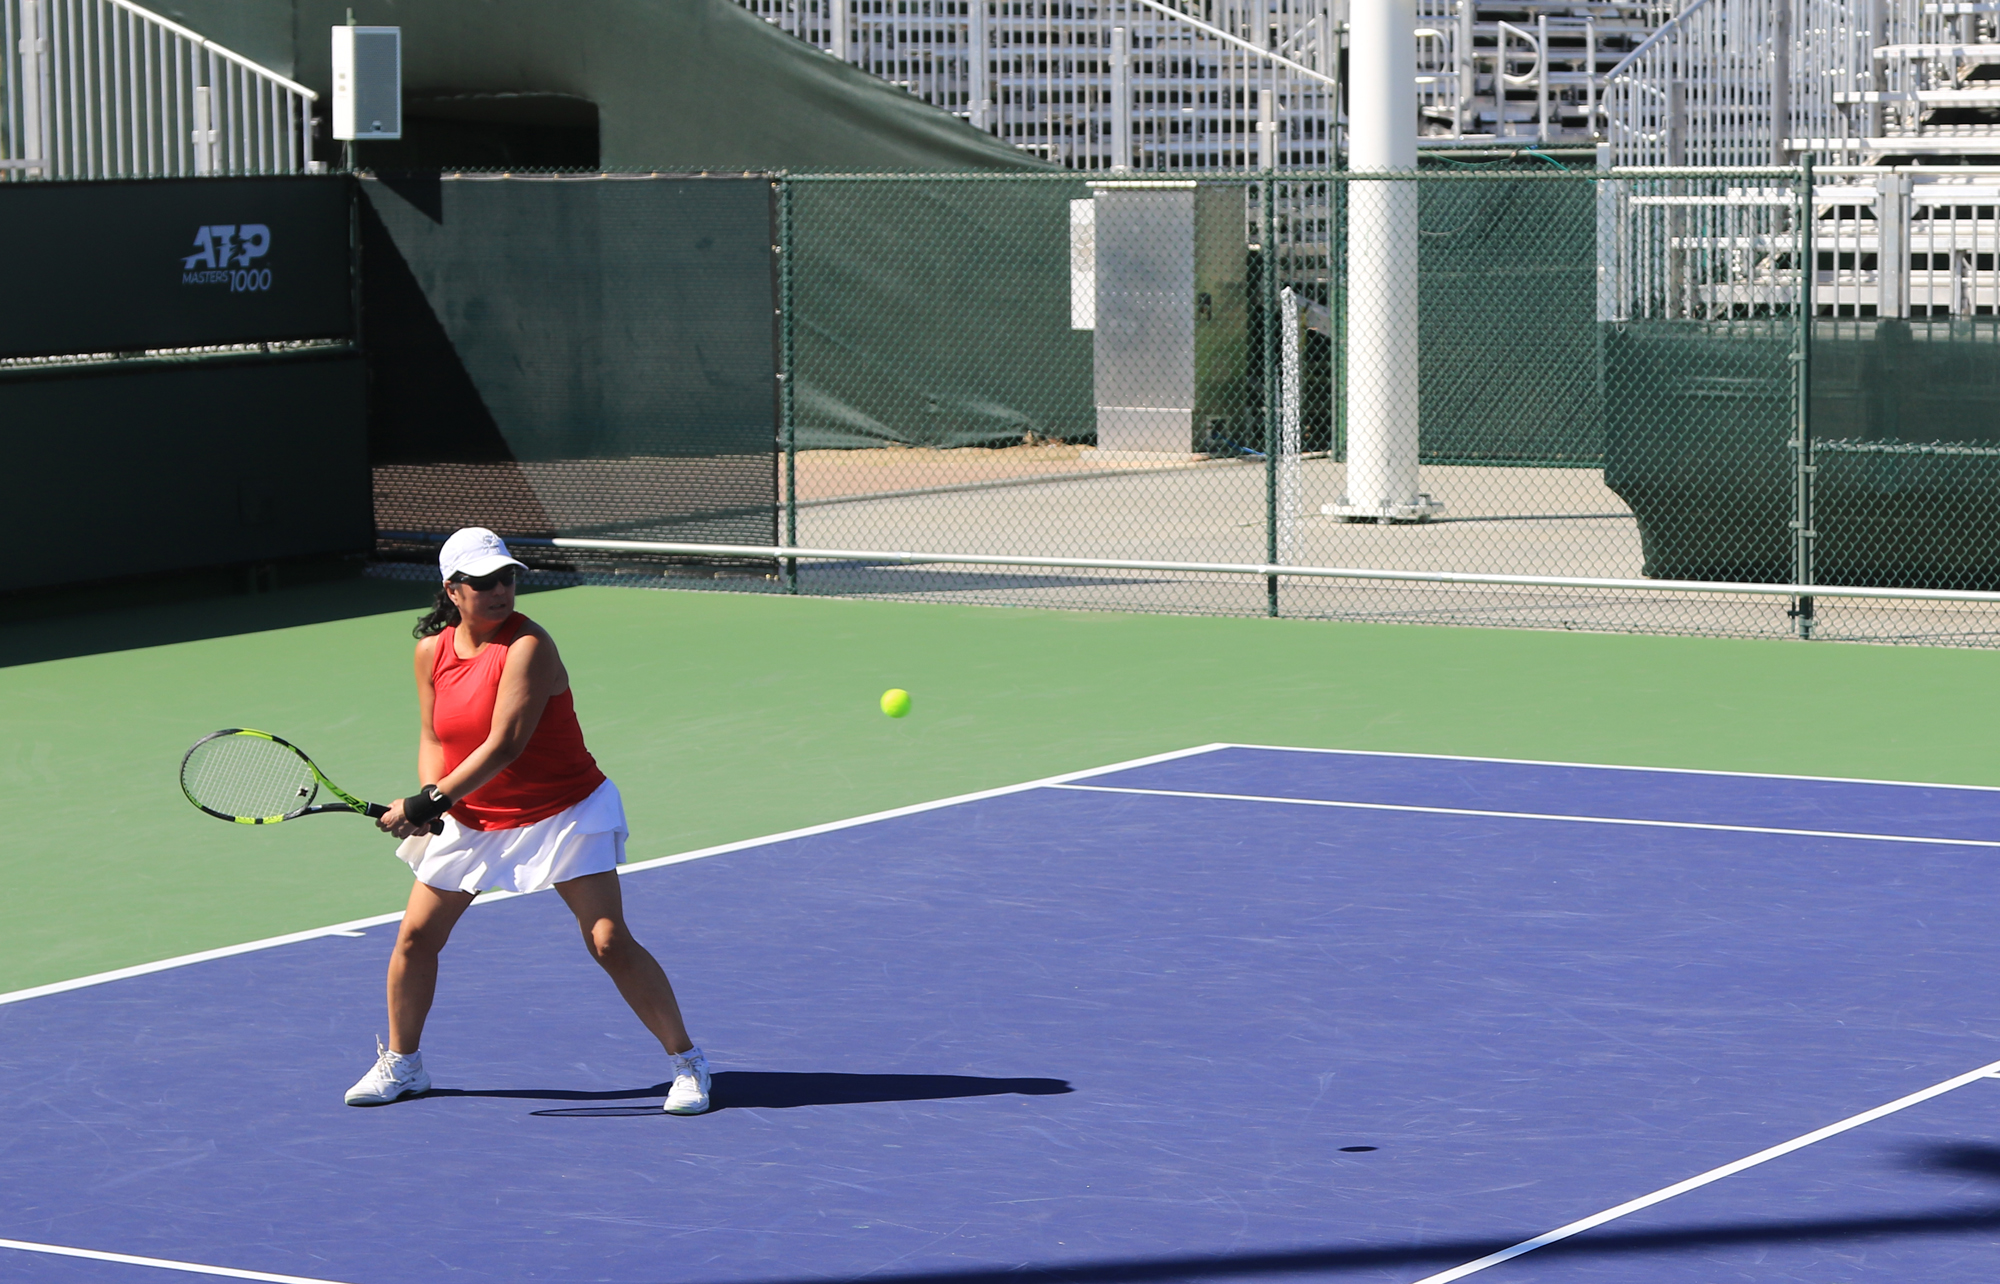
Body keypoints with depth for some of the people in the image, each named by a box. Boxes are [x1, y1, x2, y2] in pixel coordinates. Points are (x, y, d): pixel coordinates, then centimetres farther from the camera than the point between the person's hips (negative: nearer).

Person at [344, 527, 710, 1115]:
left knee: (610, 943, -12)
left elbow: (504, 745, -28)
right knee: (415, 937, 5)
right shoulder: (432, 650, -2)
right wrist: (428, 801, -14)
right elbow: (432, 738, 6)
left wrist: (431, 801, -30)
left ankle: (686, 1062, 0)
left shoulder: (527, 645, -22)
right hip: (471, 818, 6)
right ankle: (401, 1063, 26)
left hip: (562, 811, -6)